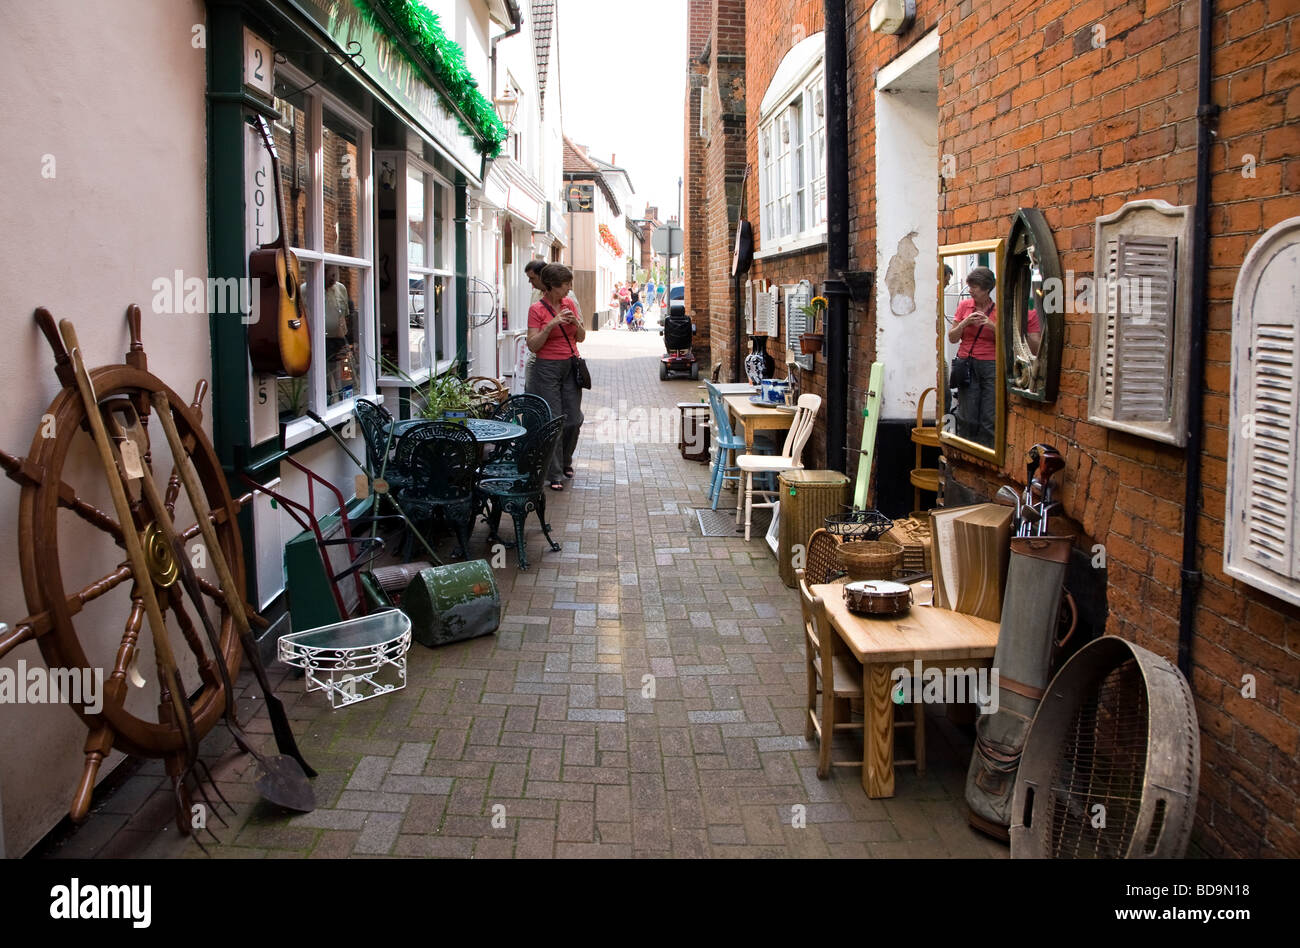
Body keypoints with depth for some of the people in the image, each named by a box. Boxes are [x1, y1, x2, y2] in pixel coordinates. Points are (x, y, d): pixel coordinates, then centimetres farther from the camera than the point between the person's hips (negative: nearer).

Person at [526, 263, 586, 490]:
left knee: (574, 420, 5)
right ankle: (555, 474, 4)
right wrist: (551, 324, -21)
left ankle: (565, 461, 30)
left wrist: (576, 322, -7)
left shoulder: (570, 303, 9)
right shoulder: (537, 309, -7)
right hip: (548, 369, -5)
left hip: (571, 367, 5)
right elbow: (532, 345, -10)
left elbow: (581, 337, 13)